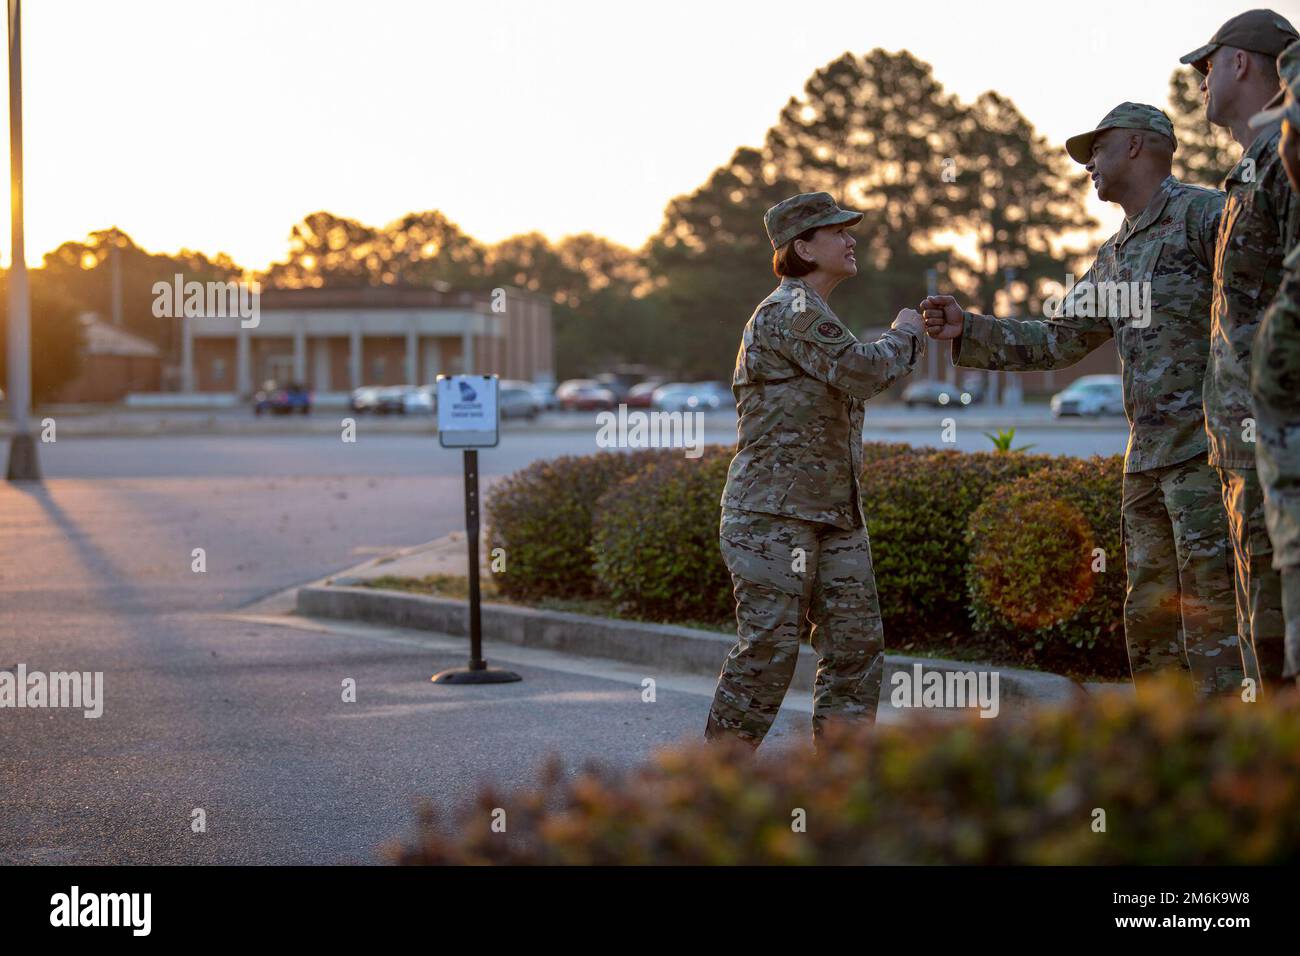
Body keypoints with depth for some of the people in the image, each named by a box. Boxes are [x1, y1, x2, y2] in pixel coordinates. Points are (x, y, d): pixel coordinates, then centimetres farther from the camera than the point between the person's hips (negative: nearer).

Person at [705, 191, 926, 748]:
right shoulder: (788, 311, -11)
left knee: (856, 641, 2)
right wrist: (903, 335, -3)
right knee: (768, 648, -10)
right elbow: (861, 372, -19)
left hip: (835, 514, 10)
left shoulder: (812, 316, 22)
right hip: (773, 513, -10)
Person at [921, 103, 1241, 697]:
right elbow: (1056, 341, 26)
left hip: (1205, 449, -9)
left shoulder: (1202, 214, -5)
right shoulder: (1114, 257, 22)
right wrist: (968, 330, 16)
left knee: (1212, 615, -11)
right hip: (1147, 460, 9)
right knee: (1149, 615, 10)